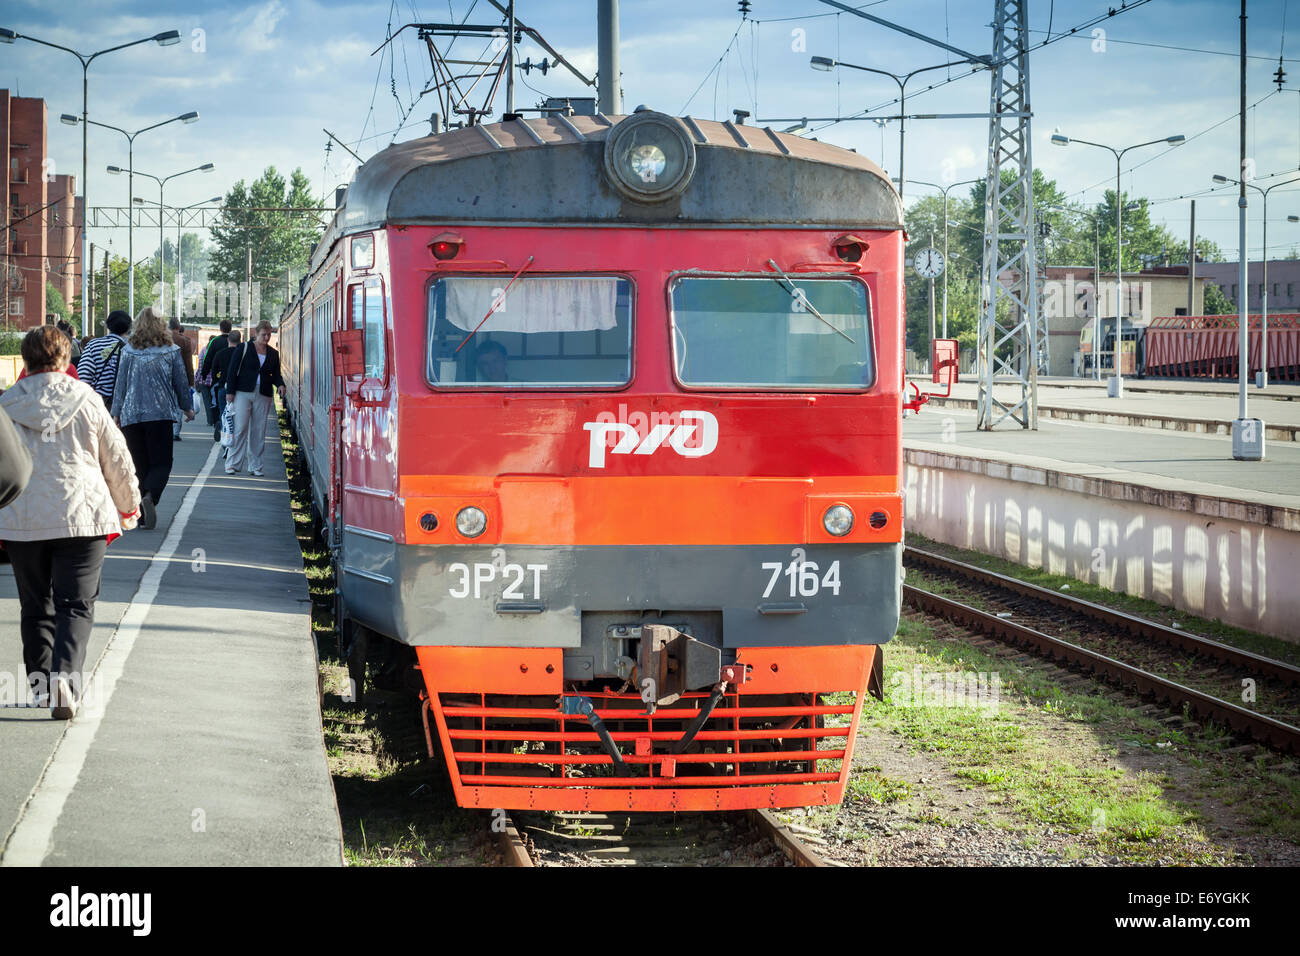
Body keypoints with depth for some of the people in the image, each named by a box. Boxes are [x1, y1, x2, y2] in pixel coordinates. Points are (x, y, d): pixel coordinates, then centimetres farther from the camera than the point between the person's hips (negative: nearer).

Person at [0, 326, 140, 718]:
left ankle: (41, 684, 19)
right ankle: (65, 676, -21)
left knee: (35, 606, 15)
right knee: (76, 605, -1)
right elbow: (117, 459, 6)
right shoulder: (86, 401, -2)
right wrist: (128, 505, 22)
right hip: (81, 516, -1)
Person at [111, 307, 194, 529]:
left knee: (139, 465, 9)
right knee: (162, 462, 1)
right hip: (161, 413, -2)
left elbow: (121, 384, 4)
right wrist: (187, 408, 22)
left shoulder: (129, 351, 3)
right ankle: (150, 495, -28)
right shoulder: (171, 351, 1)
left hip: (131, 415, 2)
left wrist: (116, 414, 11)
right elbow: (181, 382, 7)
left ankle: (142, 515, 7)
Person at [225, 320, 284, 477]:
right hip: (243, 393, -4)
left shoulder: (273, 354, 14)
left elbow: (276, 374, 19)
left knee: (259, 432, 3)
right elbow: (232, 370, 1)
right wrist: (230, 391, -5)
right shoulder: (244, 348, 2)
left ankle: (255, 466, 10)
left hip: (263, 396, 4)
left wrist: (280, 384, -3)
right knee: (240, 428, -10)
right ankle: (233, 464, -4)